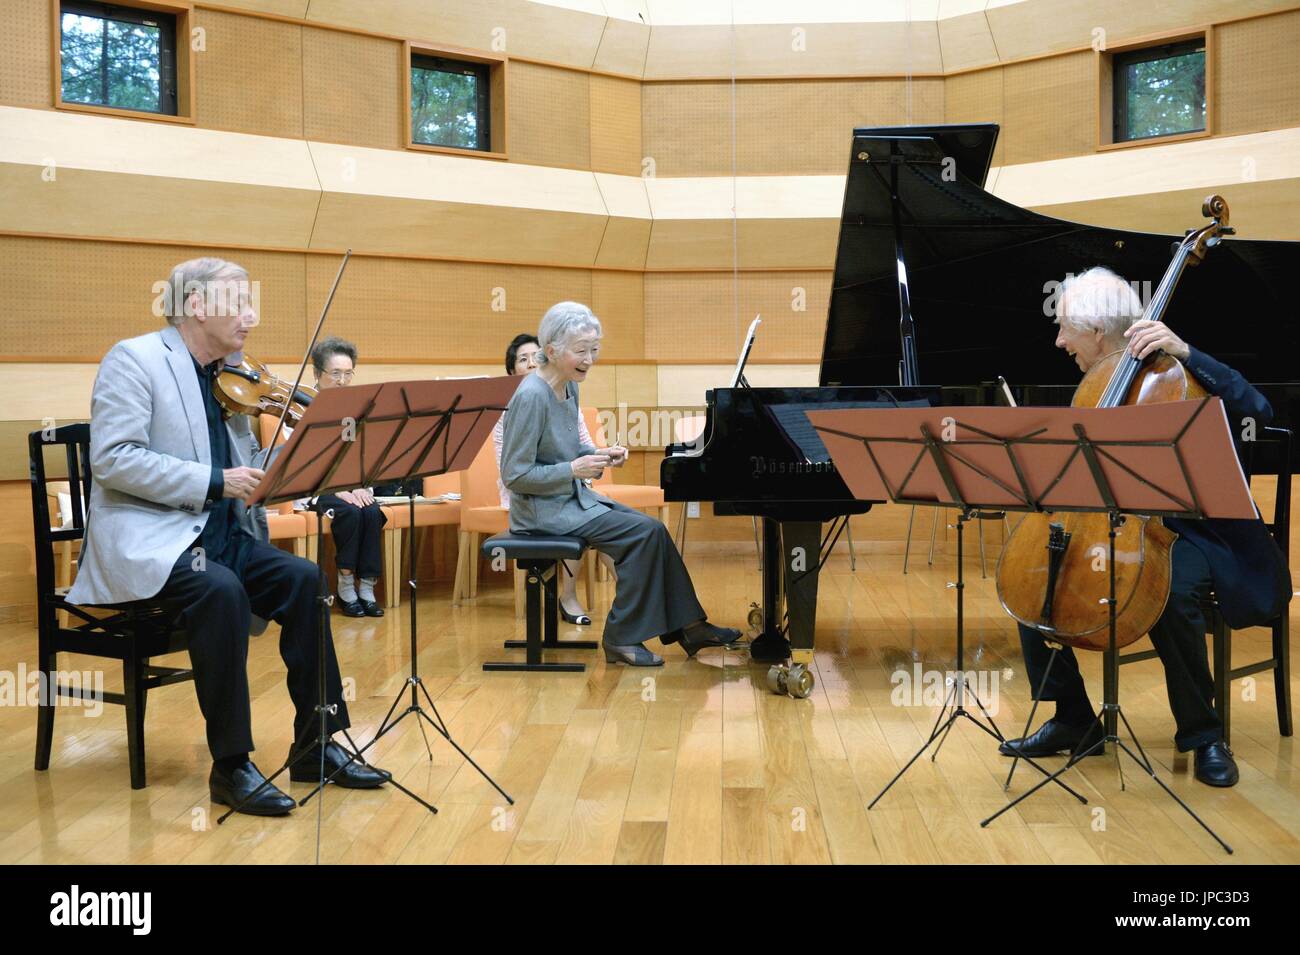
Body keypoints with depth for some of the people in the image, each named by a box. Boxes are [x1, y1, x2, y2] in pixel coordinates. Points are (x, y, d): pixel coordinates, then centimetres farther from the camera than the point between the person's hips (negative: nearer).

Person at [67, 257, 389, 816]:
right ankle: (230, 767, -21)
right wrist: (216, 481, -22)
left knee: (303, 579, -15)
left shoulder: (229, 379, 13)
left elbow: (251, 464, 16)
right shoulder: (134, 360, -7)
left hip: (222, 533, 7)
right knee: (221, 592, -33)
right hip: (149, 538, -7)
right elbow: (112, 460, -18)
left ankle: (316, 746, -6)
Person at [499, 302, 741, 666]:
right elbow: (514, 475, -20)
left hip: (574, 497, 9)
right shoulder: (531, 397, -20)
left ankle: (687, 626, 7)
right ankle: (622, 638, -5)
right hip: (543, 509, -9)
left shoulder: (569, 388, 7)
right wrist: (574, 469, -23)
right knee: (644, 533, -16)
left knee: (653, 532, -2)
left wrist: (600, 457, -1)